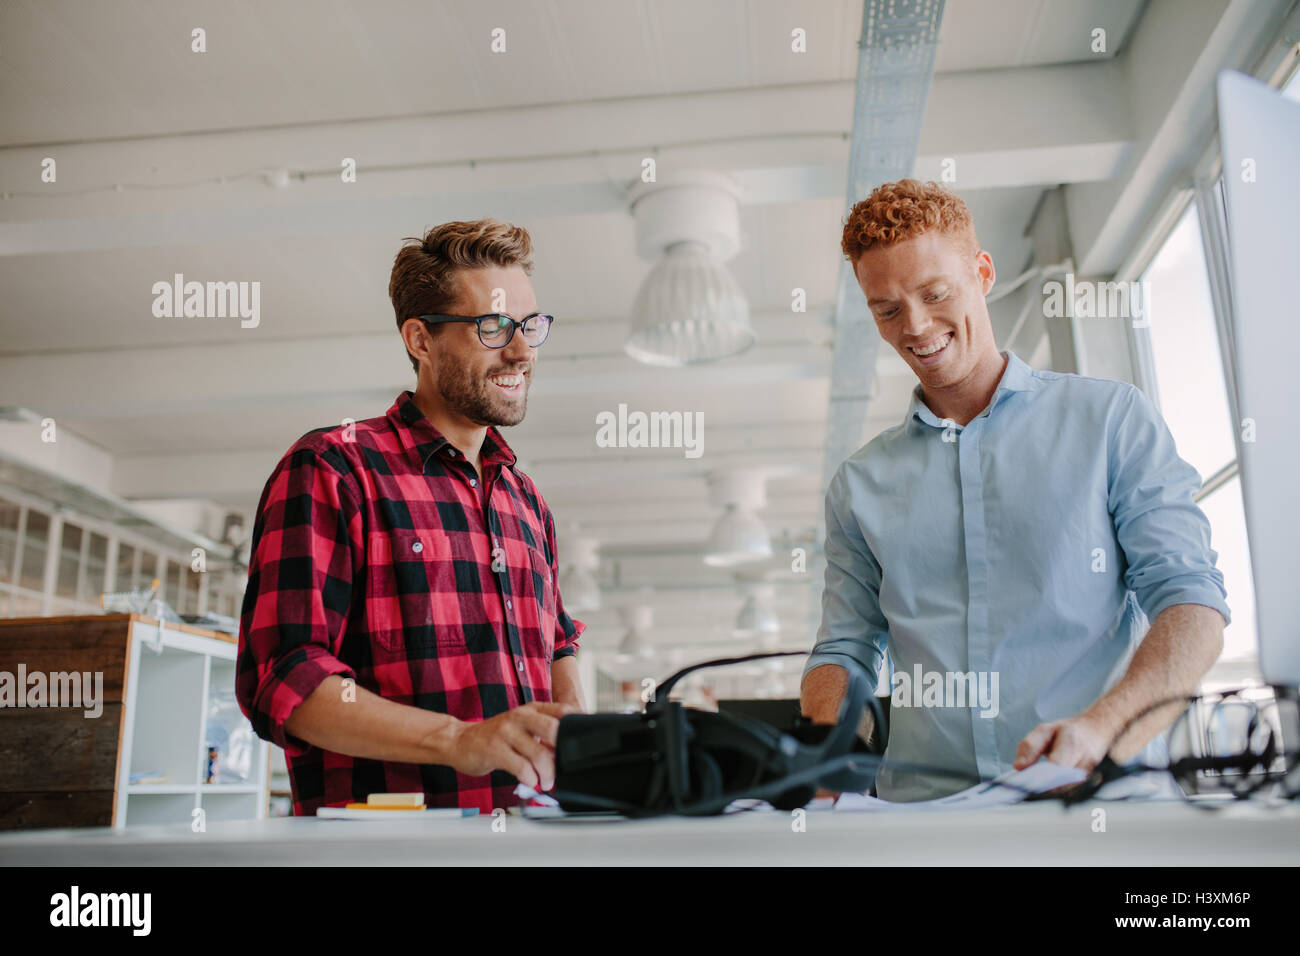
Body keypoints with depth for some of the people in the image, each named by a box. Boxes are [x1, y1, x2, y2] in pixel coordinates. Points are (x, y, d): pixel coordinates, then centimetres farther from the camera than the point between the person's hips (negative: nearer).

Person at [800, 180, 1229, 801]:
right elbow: (843, 652, 14)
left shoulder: (1112, 418, 7)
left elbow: (1192, 602, -1)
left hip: (1105, 797, -3)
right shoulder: (857, 487, 13)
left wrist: (1101, 728, -19)